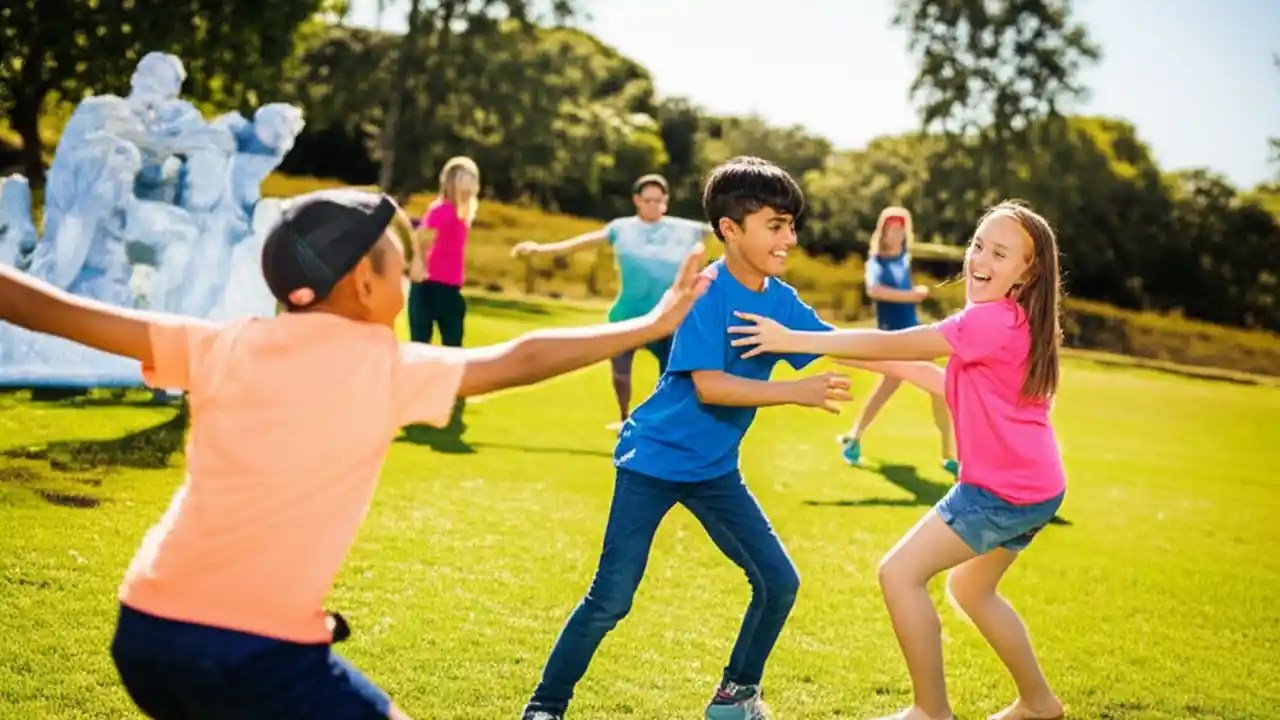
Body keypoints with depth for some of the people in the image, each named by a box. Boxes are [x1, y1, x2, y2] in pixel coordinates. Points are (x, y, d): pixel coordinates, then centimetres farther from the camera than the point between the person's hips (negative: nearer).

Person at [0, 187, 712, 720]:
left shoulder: (223, 347, 4)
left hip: (146, 629, 6)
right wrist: (654, 324, 16)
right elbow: (520, 360, 4)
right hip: (260, 651, -5)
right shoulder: (389, 368, -5)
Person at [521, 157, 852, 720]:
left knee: (779, 581, 4)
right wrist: (795, 392, -31)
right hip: (654, 461, -7)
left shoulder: (783, 301, -1)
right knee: (611, 599, -8)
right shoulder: (706, 291, -20)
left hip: (714, 469, 7)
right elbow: (708, 386, -28)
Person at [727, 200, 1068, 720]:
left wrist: (793, 340, -20)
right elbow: (956, 386, 15)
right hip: (1029, 486, 11)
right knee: (970, 588, 27)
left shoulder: (993, 320, -21)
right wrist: (874, 361, 9)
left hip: (1004, 490, -10)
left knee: (900, 573, -6)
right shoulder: (1013, 321, 10)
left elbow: (893, 343, -21)